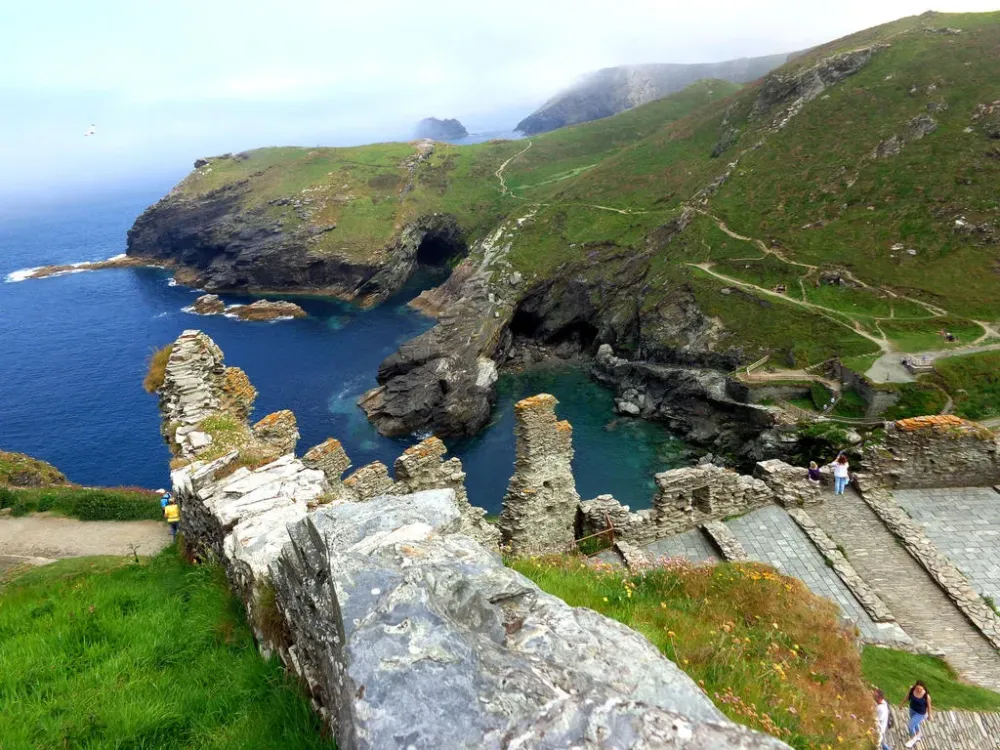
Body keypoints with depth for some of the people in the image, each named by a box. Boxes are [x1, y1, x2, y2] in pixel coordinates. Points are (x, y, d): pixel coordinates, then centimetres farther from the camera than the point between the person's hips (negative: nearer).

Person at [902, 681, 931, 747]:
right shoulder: (912, 690, -22)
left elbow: (929, 705, -15)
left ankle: (912, 739, 32)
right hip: (912, 709, 5)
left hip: (920, 713, -5)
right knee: (915, 724, 28)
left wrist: (929, 715, 0)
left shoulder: (926, 696, -33)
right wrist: (902, 704, 10)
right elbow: (908, 697, -3)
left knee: (910, 726, 1)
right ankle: (917, 737, 57)